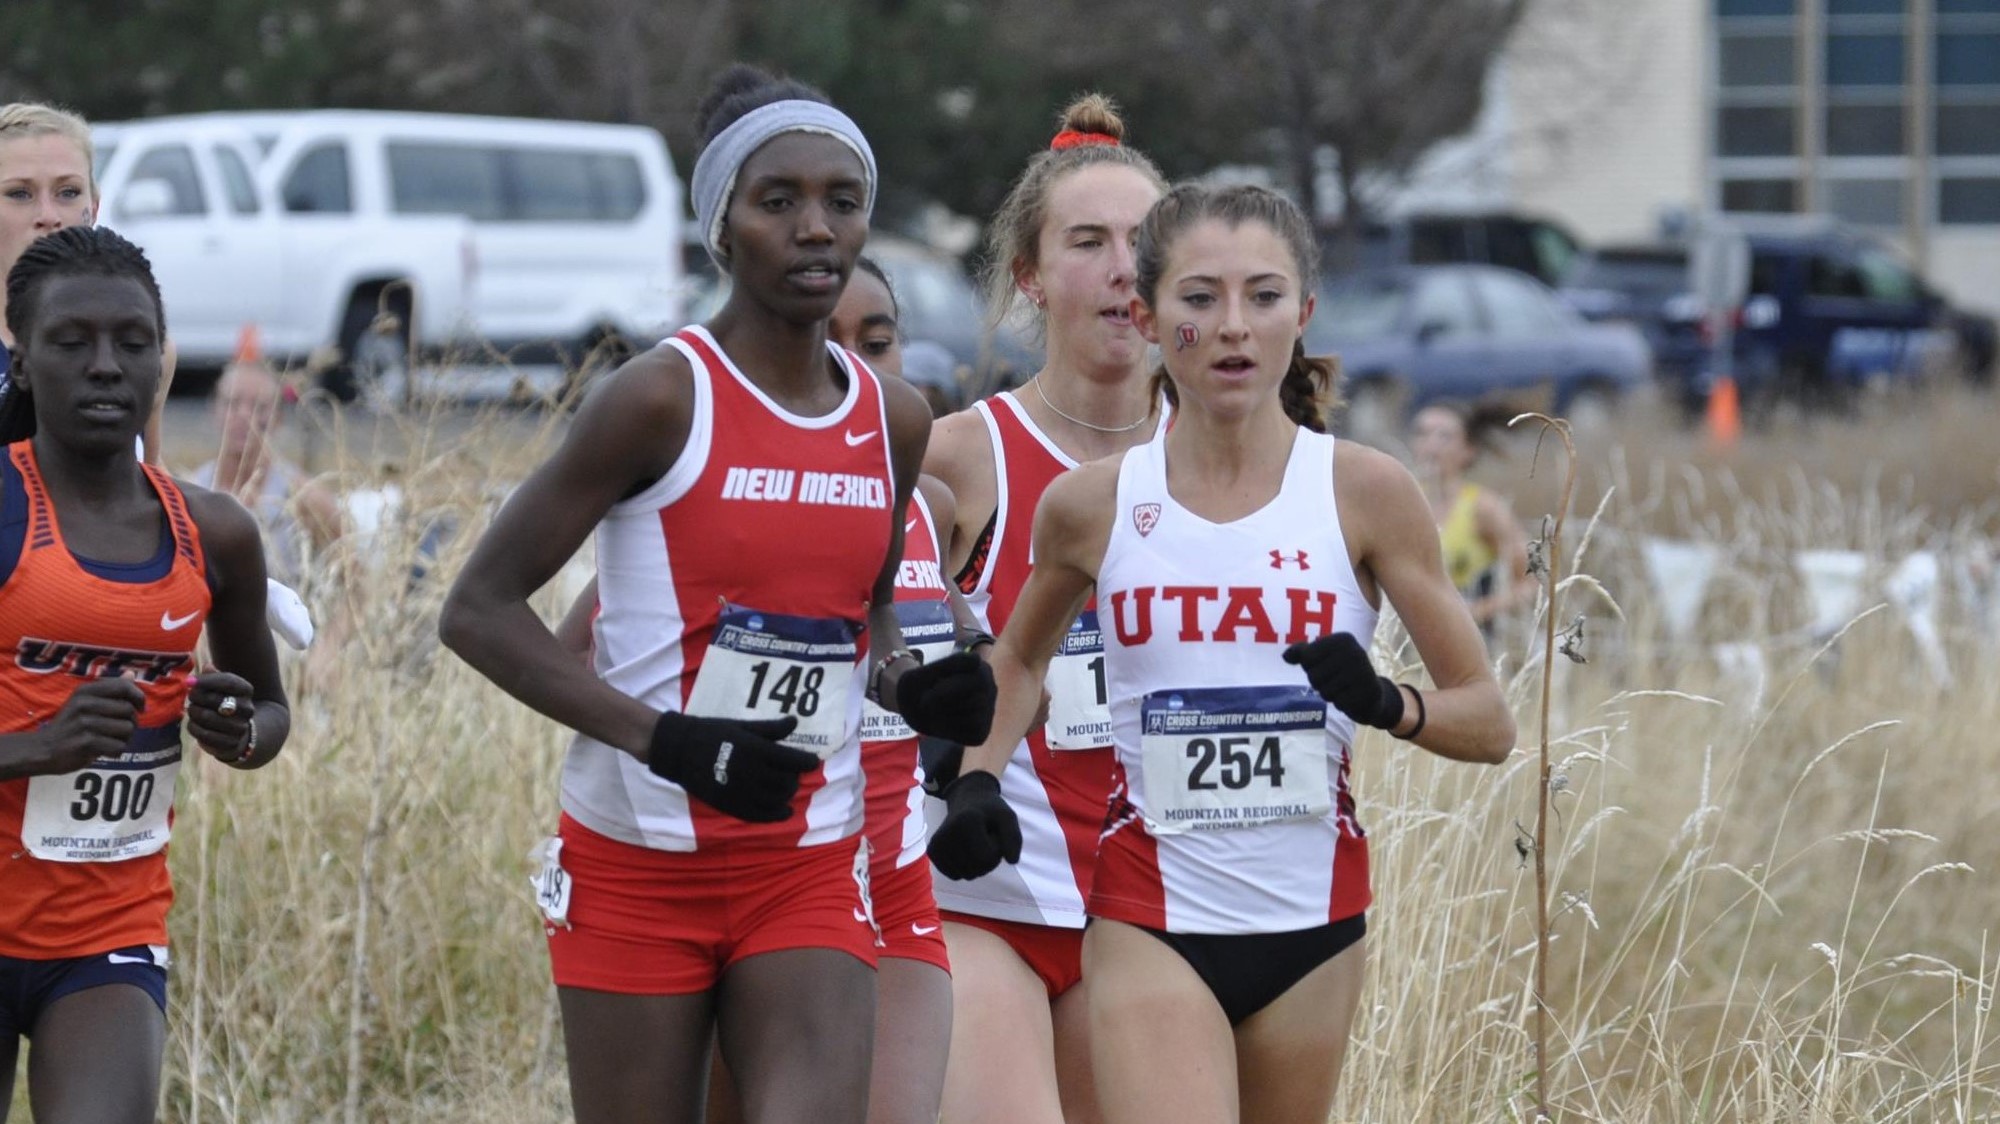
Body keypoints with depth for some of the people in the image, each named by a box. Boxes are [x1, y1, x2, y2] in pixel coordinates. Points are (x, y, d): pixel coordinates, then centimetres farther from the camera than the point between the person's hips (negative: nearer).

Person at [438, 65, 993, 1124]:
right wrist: (661, 738, -22)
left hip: (809, 868, 4)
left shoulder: (895, 423, 5)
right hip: (639, 865, -4)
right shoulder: (662, 399, -12)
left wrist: (911, 686, 0)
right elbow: (480, 610, -12)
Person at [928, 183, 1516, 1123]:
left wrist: (1385, 705, -20)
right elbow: (1020, 658, 22)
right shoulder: (1091, 506, 0)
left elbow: (1488, 722, -1)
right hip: (1152, 921, -1)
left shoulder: (1363, 492, -4)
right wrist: (978, 776, 4)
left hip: (1312, 917, 1)